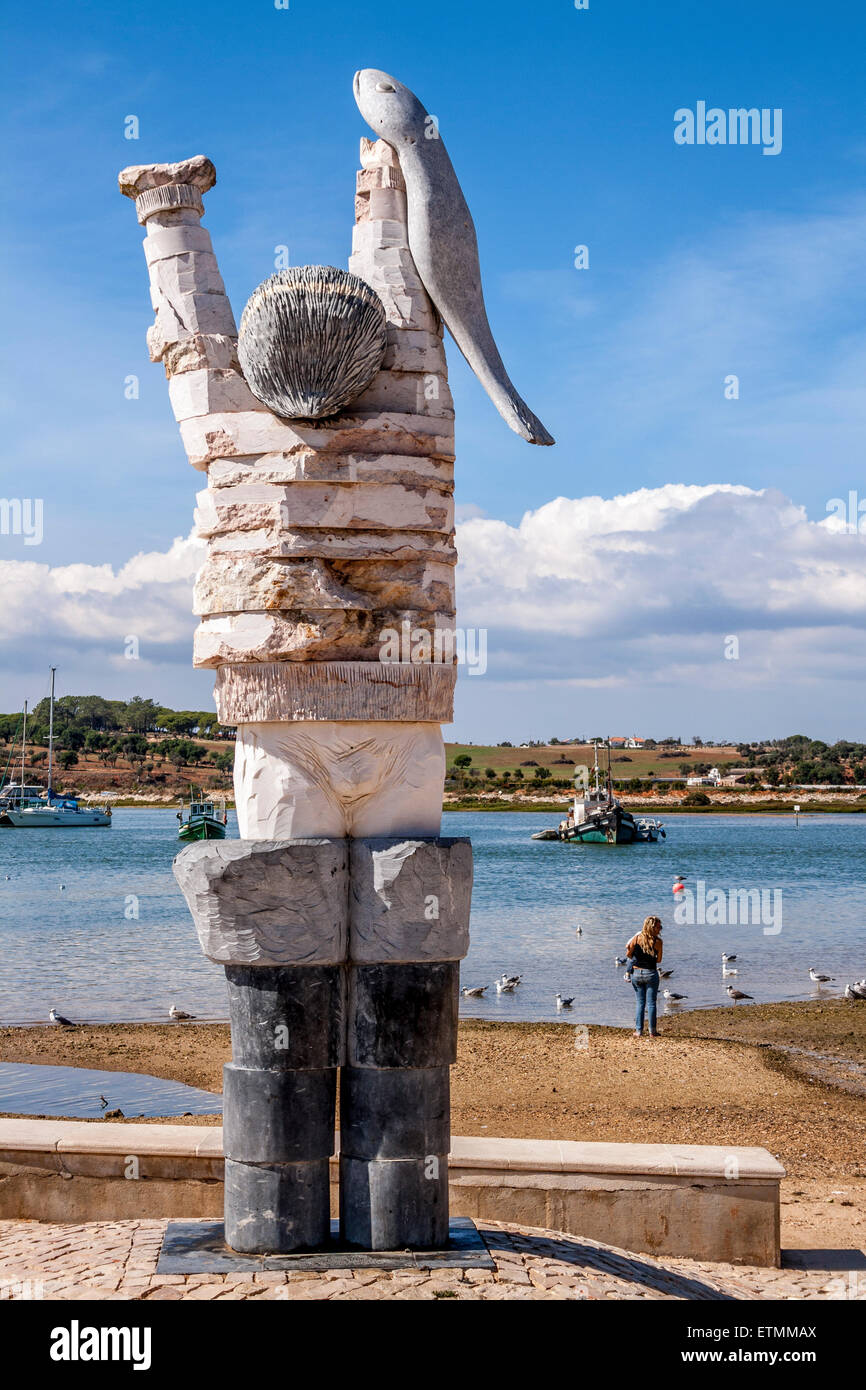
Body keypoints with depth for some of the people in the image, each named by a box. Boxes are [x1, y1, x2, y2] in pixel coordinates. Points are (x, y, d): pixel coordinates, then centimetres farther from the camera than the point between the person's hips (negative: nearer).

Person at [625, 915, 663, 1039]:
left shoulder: (637, 938, -7)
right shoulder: (658, 942, -12)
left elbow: (628, 953, 1)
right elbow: (659, 960, -3)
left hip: (636, 973, 2)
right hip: (651, 973, -2)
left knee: (639, 1003, 11)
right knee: (651, 1003, 7)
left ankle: (639, 1031, 9)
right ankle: (652, 1031, 10)